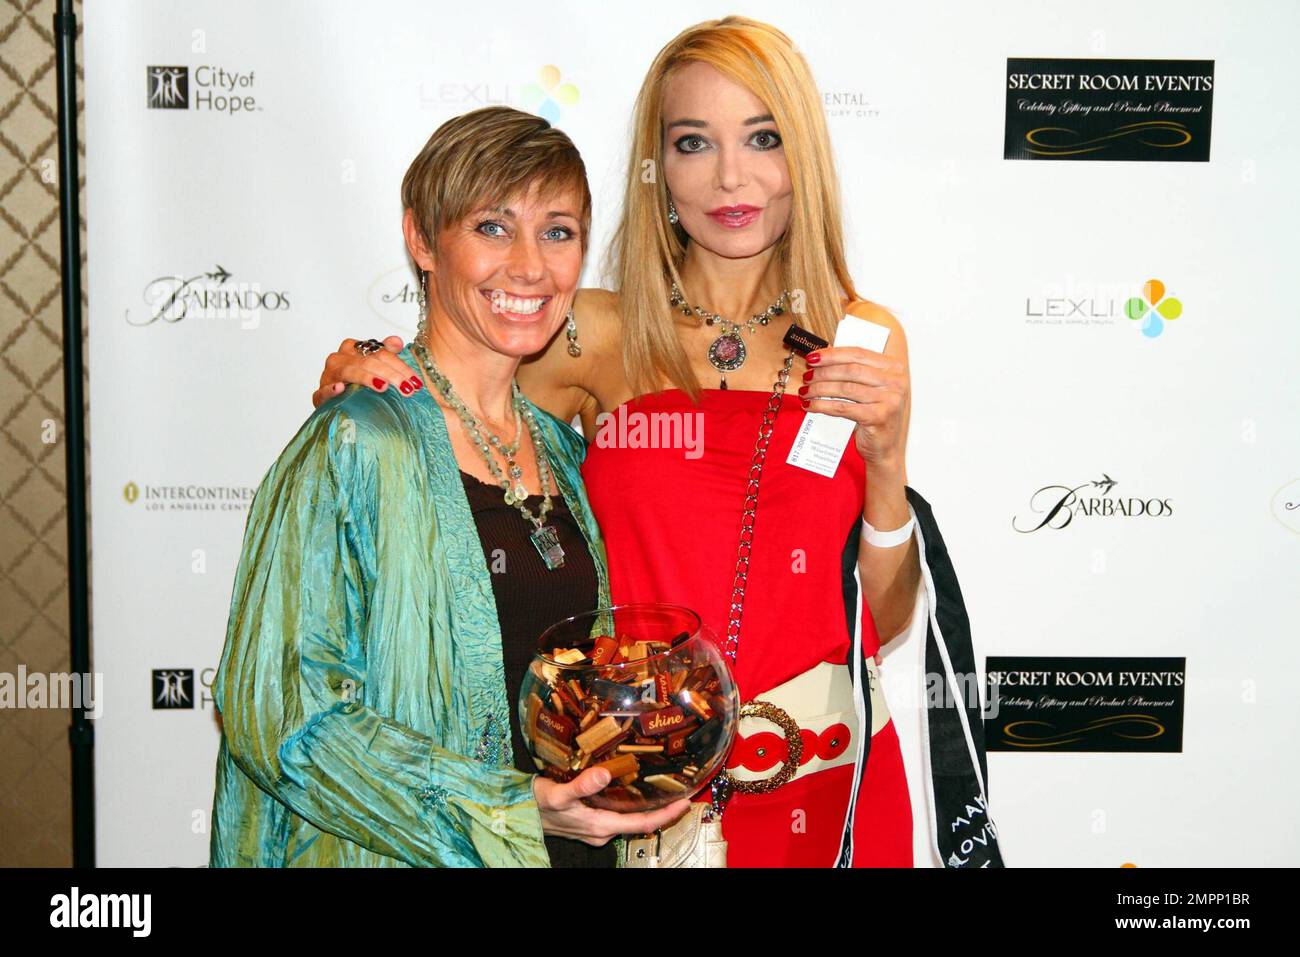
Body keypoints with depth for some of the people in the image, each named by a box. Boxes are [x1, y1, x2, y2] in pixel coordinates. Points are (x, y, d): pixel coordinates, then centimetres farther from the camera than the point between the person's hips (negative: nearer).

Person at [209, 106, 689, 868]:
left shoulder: (564, 451, 4)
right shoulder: (359, 446, -16)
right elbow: (277, 711, -19)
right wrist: (510, 811, -22)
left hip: (578, 839, 6)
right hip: (406, 851, -6)